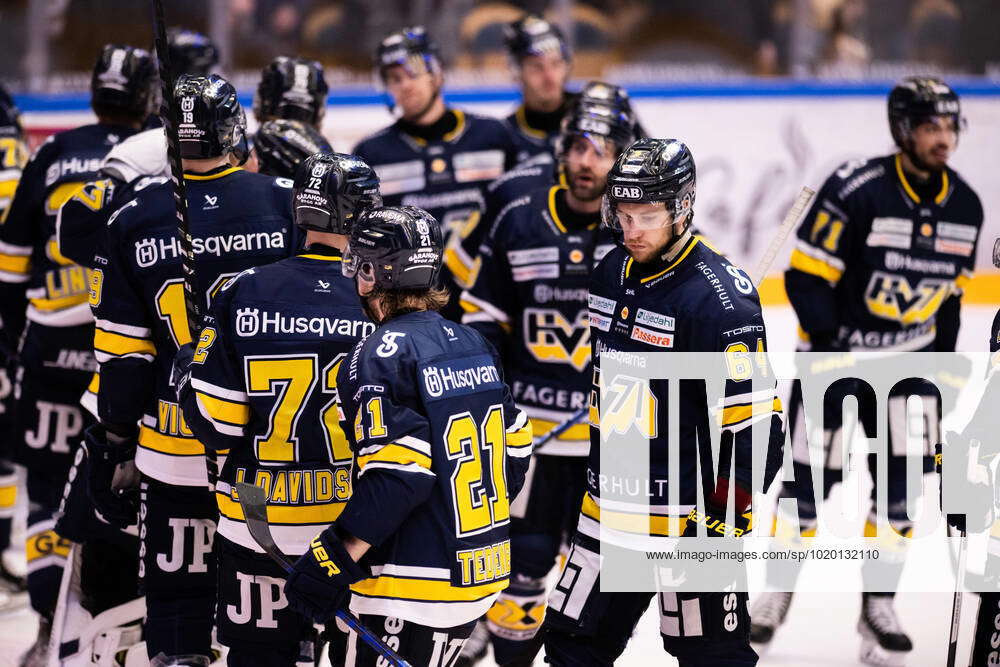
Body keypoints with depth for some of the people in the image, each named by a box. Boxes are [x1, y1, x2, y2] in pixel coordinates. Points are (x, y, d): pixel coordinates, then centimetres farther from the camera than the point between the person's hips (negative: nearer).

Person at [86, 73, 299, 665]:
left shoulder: (133, 223, -4)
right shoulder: (288, 204, -5)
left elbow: (123, 356, 0)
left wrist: (116, 446, 9)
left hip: (175, 452, 0)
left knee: (178, 597, 7)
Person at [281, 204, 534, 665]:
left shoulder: (379, 357, -16)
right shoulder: (474, 345, 10)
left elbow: (400, 474, -24)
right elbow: (515, 446, 15)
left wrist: (335, 560, -21)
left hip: (414, 592, -9)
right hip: (482, 578, 9)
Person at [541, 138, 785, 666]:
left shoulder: (720, 298, -19)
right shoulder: (611, 273, 6)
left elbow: (755, 424, -19)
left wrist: (725, 522, -20)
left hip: (689, 519, -8)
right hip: (608, 511, 8)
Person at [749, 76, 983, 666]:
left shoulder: (964, 206, -1)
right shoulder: (855, 191, -20)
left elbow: (950, 291, 11)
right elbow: (807, 277, -17)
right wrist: (833, 349, -21)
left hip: (909, 353, 4)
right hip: (836, 348, -4)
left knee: (899, 485, 1)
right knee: (808, 481, 2)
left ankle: (879, 605, 12)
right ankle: (777, 594, 19)